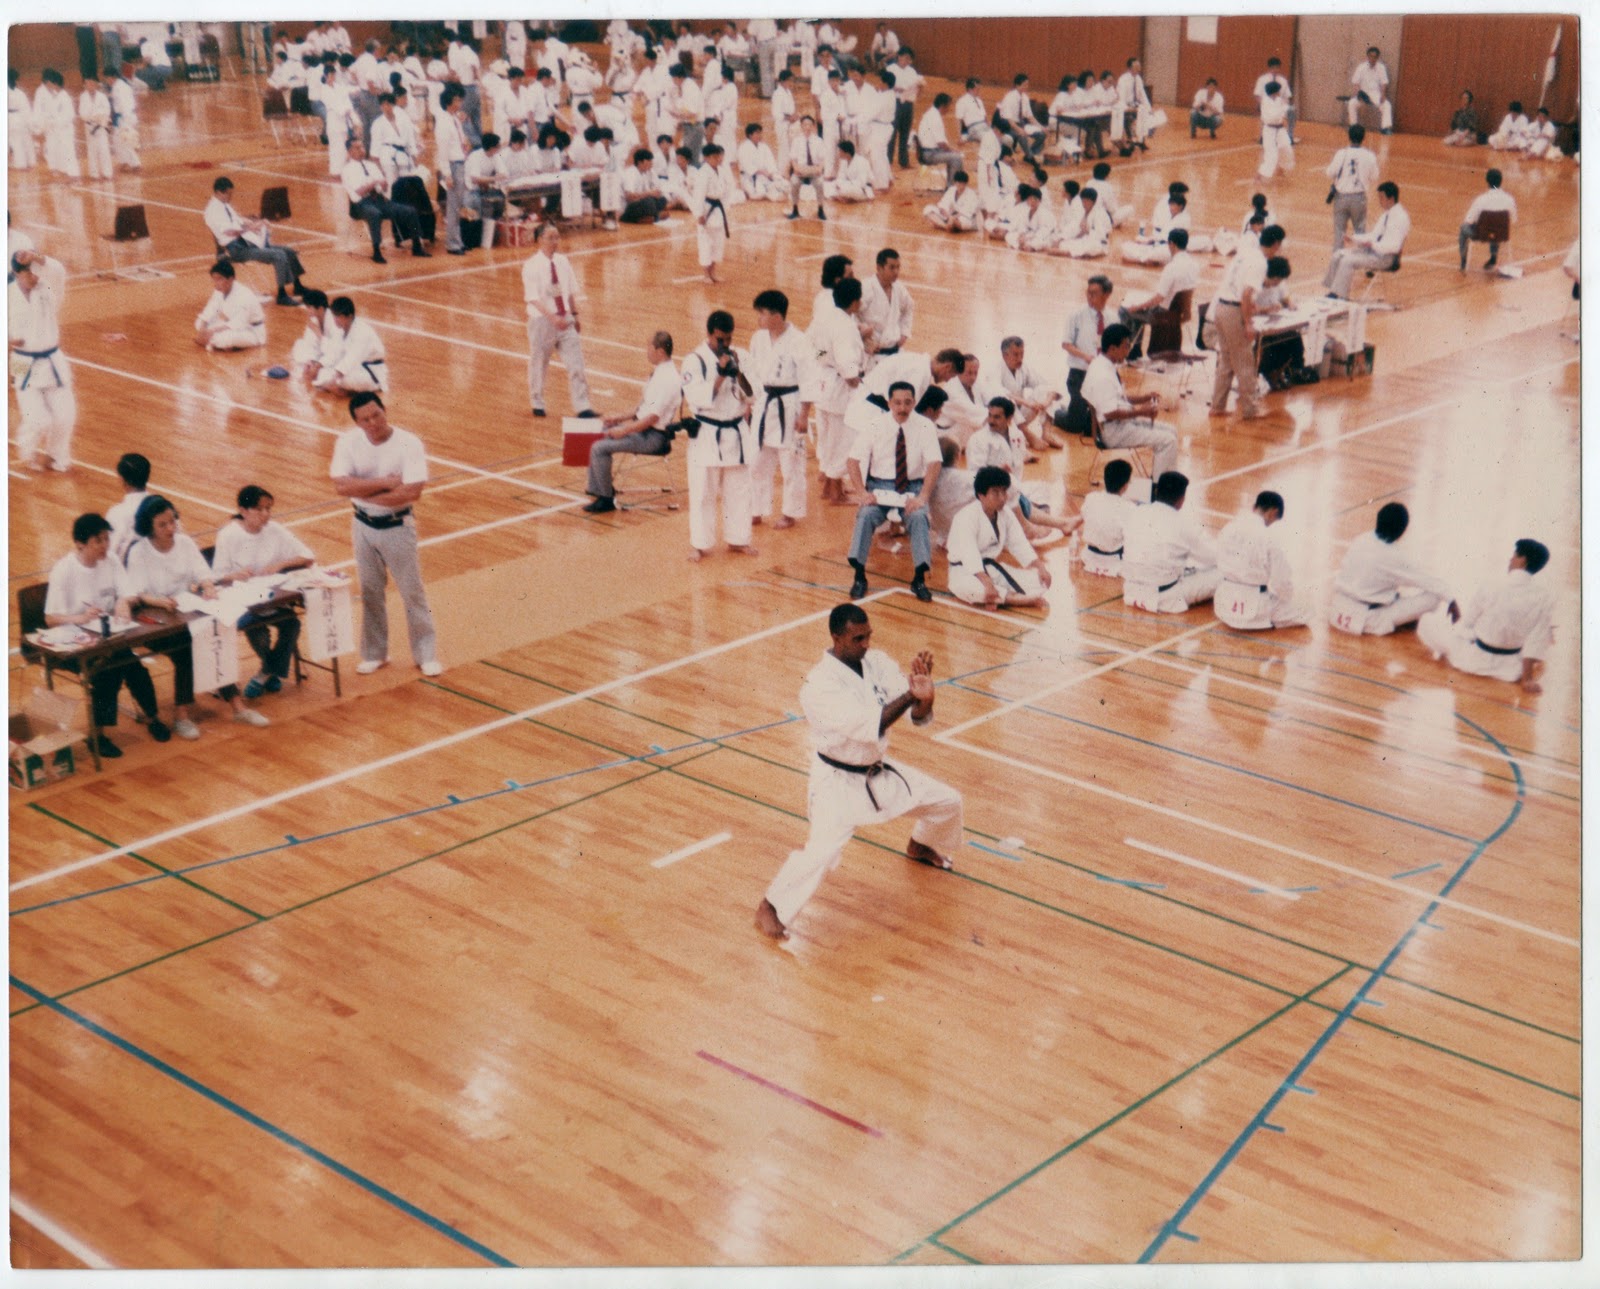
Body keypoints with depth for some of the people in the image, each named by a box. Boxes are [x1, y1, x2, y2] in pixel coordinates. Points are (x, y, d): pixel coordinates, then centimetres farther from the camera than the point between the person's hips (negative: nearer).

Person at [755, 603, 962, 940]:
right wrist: (909, 696, -36)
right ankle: (771, 909, -4)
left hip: (879, 772, 7)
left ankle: (920, 846, 49)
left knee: (948, 801, 16)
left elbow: (919, 716, -10)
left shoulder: (878, 663, -7)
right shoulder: (820, 685, -26)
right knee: (822, 852, -26)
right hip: (838, 782, -7)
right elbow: (869, 726, -34)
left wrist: (924, 696, -32)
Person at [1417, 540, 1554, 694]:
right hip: (1511, 667, 2)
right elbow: (1537, 640, -13)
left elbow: (1465, 624, -7)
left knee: (1427, 622, 15)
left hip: (1475, 661, -2)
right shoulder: (1547, 596, -20)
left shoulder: (1490, 593, -24)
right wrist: (1528, 679, -6)